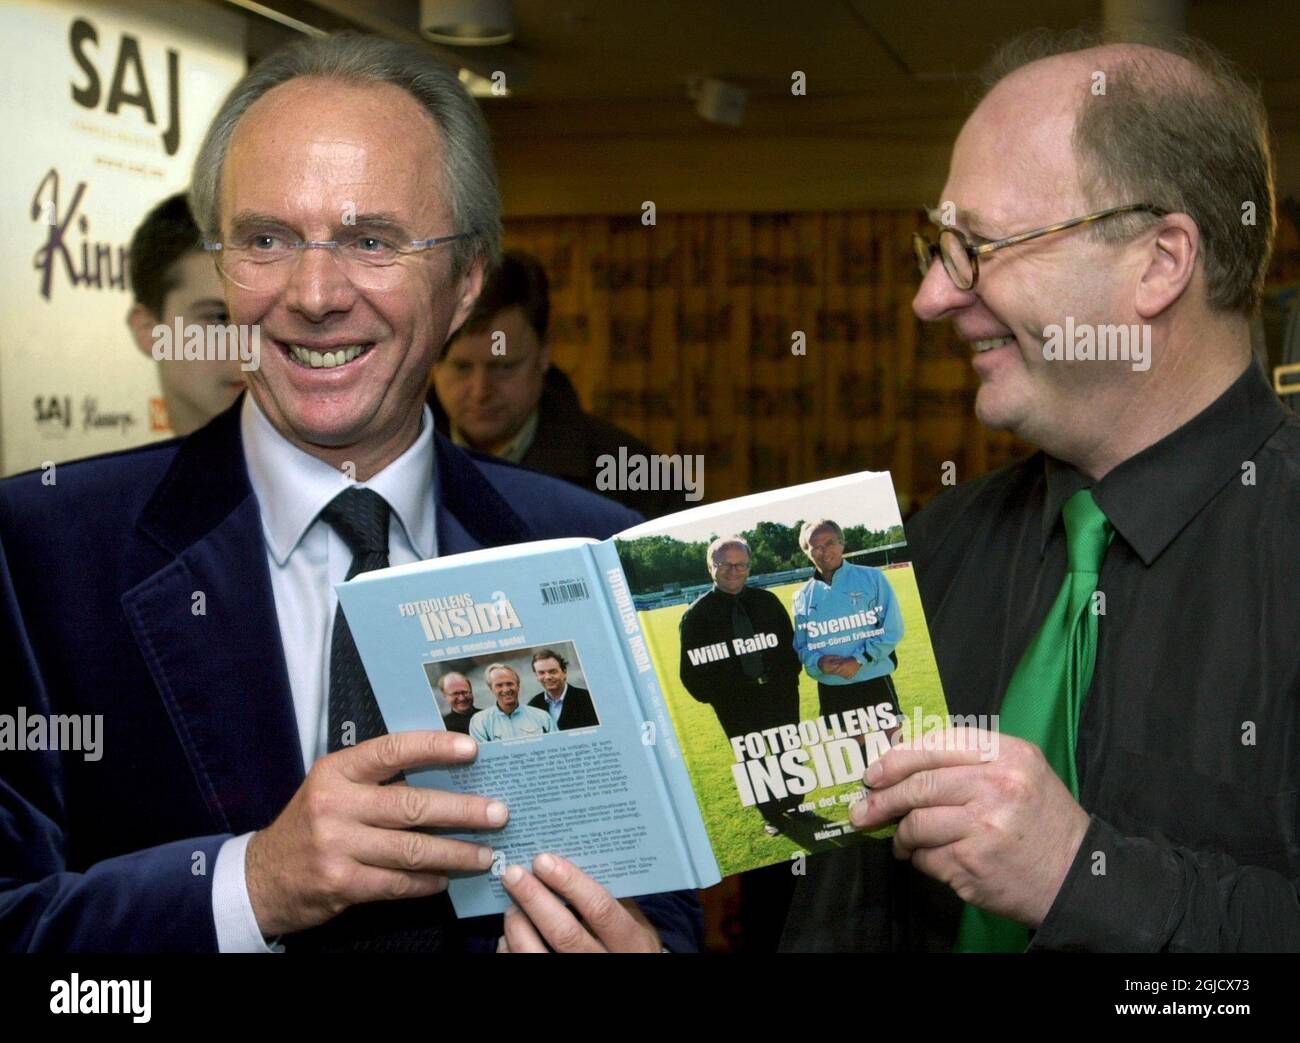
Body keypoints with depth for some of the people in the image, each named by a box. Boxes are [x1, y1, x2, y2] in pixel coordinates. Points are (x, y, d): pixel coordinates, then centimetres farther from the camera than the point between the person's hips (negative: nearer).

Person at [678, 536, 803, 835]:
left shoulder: (768, 602, 4)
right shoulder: (697, 615, -5)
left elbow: (790, 645, 10)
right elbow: (692, 669, -2)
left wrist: (787, 680, -1)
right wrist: (714, 696, -8)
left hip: (779, 698, 2)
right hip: (736, 707, -2)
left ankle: (794, 806, 34)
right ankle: (771, 815, 23)